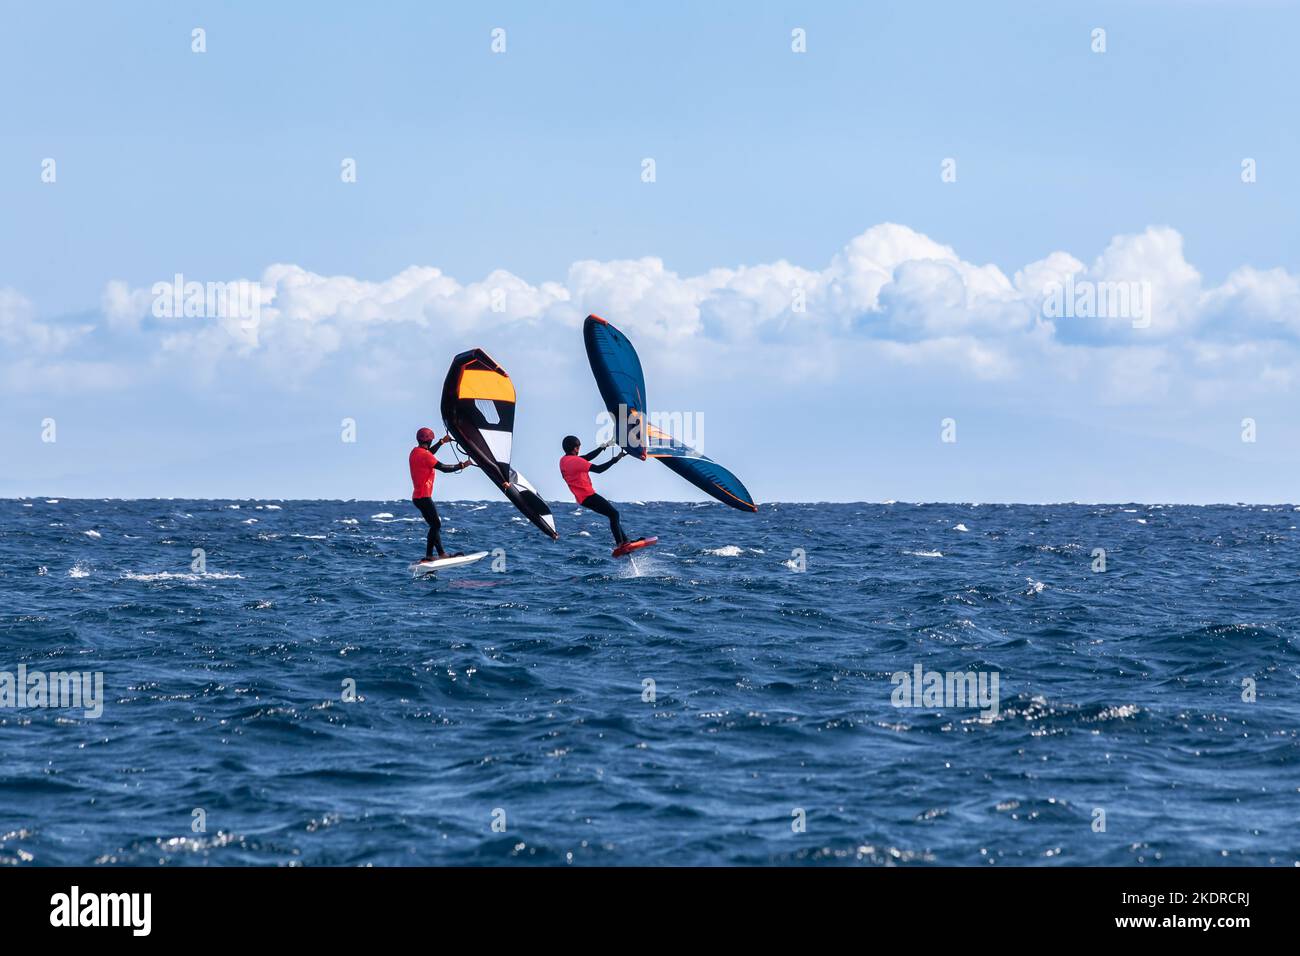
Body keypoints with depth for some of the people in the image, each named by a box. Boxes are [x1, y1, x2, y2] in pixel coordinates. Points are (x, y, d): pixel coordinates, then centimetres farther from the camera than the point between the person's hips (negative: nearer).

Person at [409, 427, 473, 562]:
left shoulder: (415, 452, 12)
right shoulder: (425, 455, -16)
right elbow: (443, 468, -17)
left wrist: (441, 442, 37)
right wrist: (462, 465, -7)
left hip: (418, 496, 10)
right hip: (423, 496, -10)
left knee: (435, 525, 10)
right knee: (436, 524, -13)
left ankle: (429, 556, 7)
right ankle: (441, 554, -19)